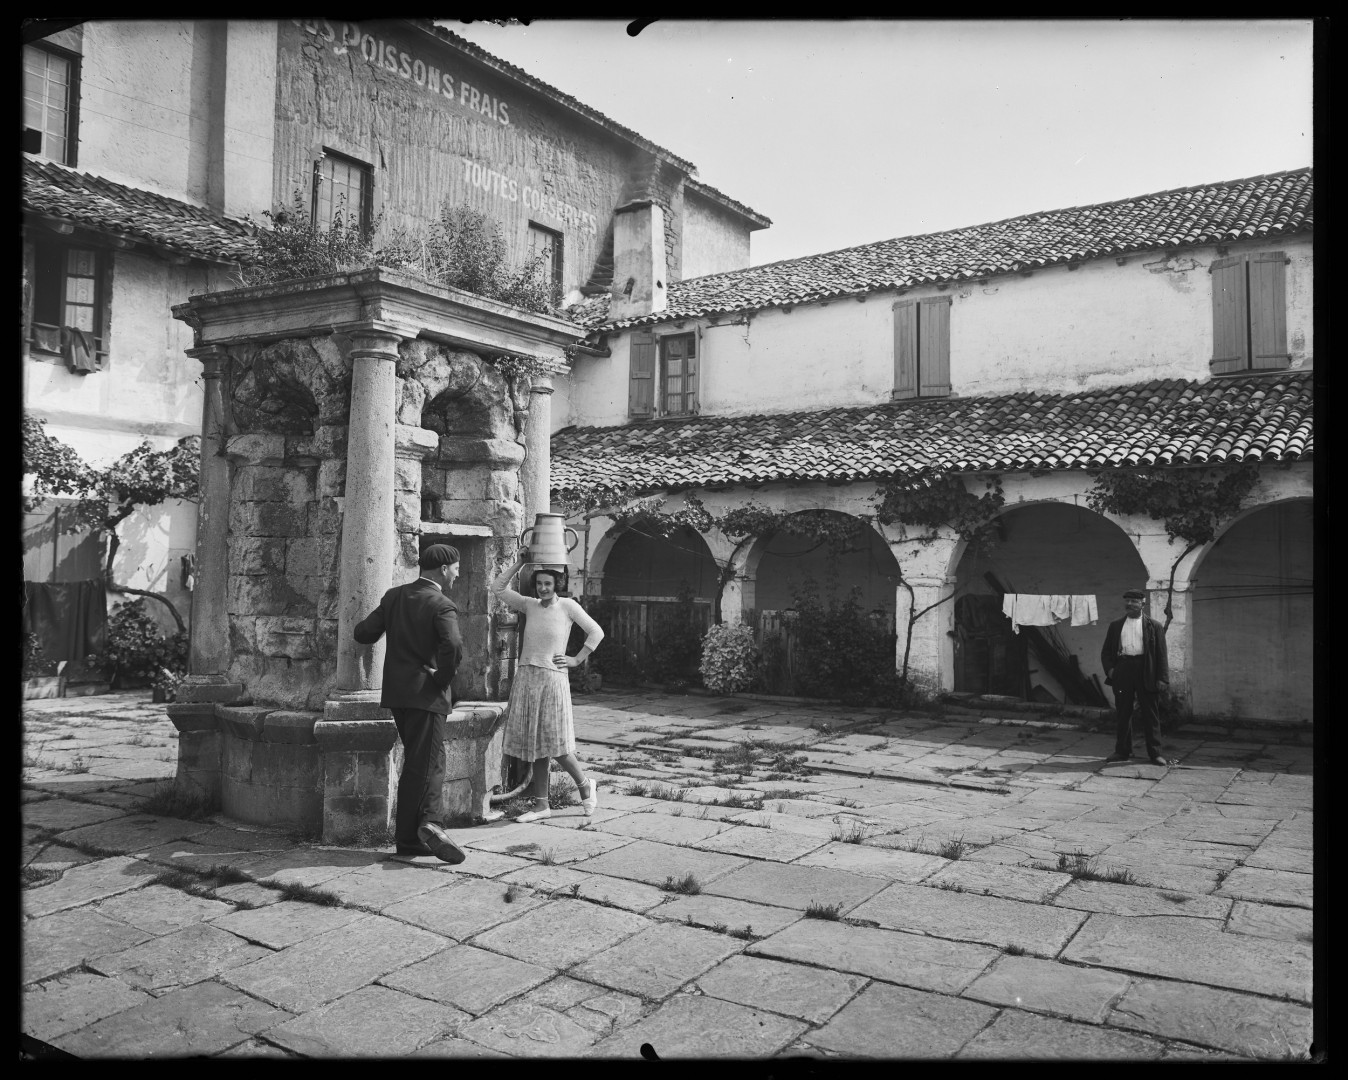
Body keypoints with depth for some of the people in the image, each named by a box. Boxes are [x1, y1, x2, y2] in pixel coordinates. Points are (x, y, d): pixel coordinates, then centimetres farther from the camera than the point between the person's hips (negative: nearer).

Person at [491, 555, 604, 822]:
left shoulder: (567, 606, -2)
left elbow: (596, 632, 2)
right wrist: (519, 563, 6)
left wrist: (577, 659, -1)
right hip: (526, 677, 5)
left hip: (552, 678, -5)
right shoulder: (529, 605, 9)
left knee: (555, 743, -5)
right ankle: (541, 805, 14)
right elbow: (498, 588, 11)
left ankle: (585, 785, 20)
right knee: (535, 744, 7)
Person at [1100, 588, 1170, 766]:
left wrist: (1162, 679, -6)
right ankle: (1122, 751, 15)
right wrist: (1109, 669, -2)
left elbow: (1161, 654, 2)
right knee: (1123, 713, 7)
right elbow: (1106, 651, 15)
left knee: (1150, 713, 0)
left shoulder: (1154, 626, 6)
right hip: (1122, 671, 2)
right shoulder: (1115, 625, 14)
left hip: (1145, 672, -2)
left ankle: (1154, 753, 7)